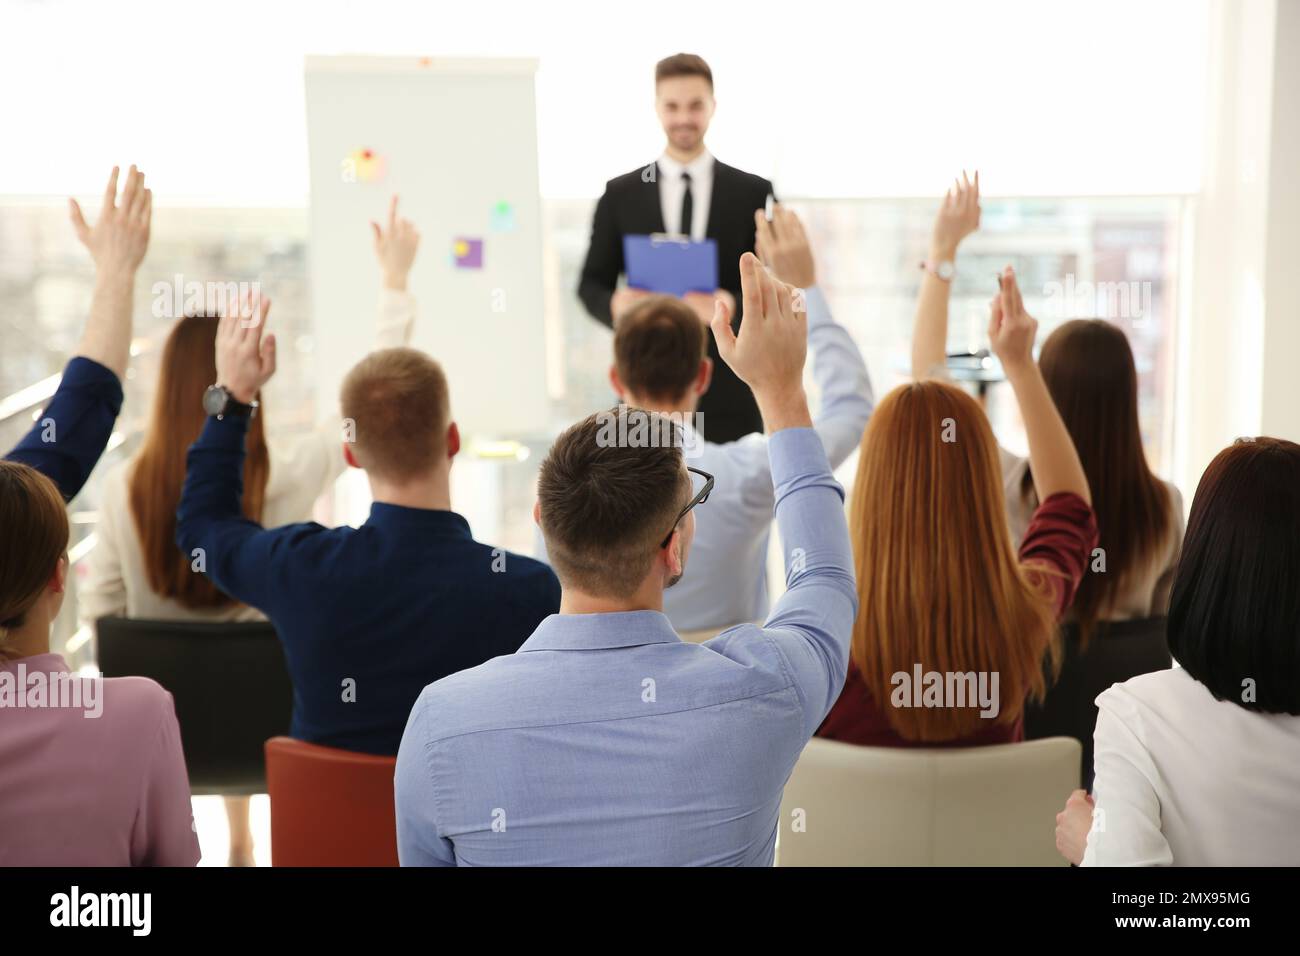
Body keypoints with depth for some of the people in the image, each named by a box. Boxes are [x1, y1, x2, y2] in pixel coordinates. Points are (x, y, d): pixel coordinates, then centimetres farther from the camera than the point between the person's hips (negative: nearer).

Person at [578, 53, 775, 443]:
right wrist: (614, 304, -14)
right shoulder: (620, 194, 8)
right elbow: (591, 283, 10)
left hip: (729, 395, 0)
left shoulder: (753, 192, 5)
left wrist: (733, 305, -17)